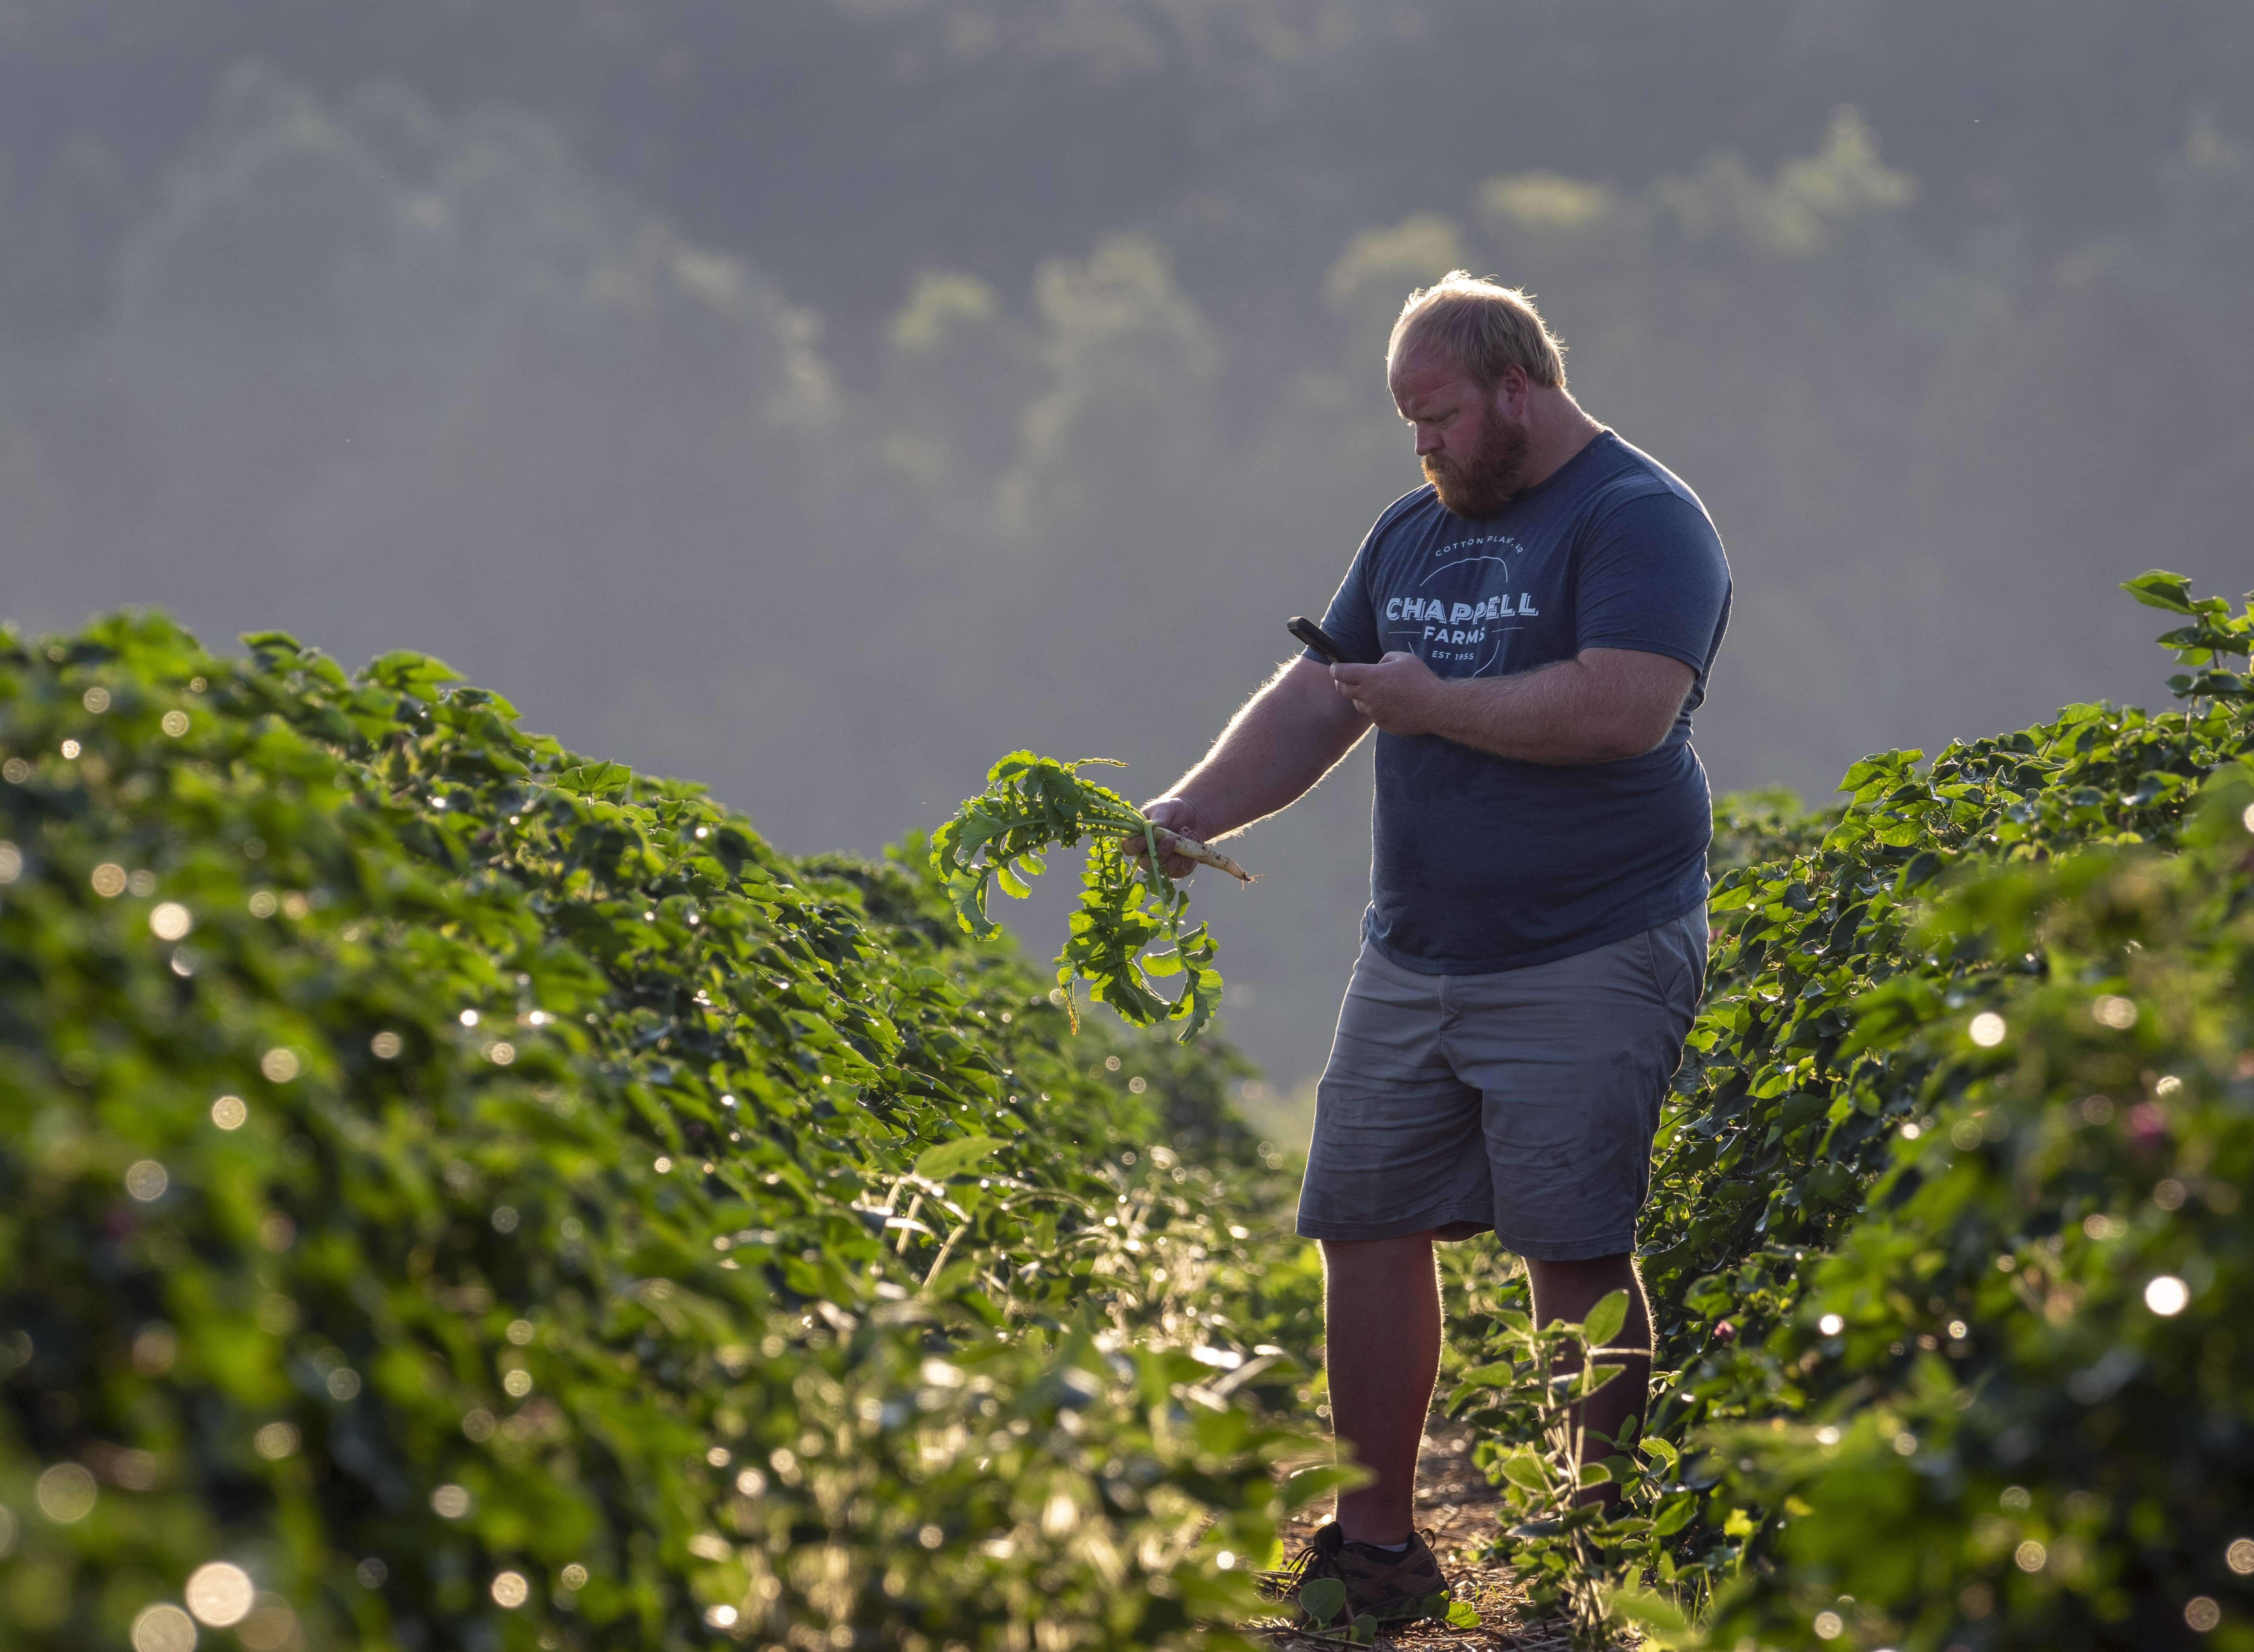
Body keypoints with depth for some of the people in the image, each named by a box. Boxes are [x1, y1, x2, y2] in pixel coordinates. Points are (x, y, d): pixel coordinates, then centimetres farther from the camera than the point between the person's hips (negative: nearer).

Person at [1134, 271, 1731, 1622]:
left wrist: (1433, 703, -13)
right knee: (1365, 1228, 6)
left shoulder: (1640, 521, -9)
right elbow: (1316, 700, 19)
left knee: (1575, 1255, -8)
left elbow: (1625, 708, -24)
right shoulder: (1417, 530, 16)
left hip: (1586, 966, -8)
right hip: (1412, 959, 8)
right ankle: (1376, 1548, 16)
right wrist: (1191, 813, 4)